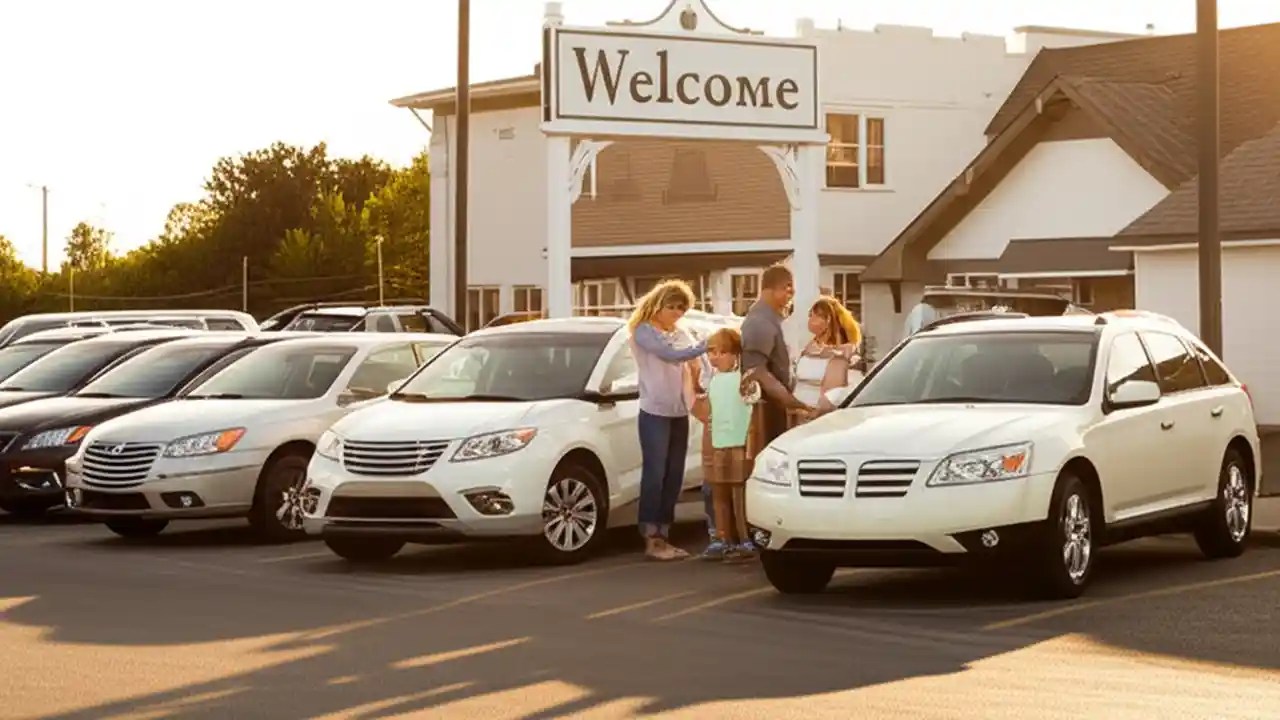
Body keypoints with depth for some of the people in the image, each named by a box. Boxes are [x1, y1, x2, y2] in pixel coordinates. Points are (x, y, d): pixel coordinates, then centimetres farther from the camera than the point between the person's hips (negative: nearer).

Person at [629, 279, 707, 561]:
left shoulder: (682, 336, 16)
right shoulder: (644, 332, -6)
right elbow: (670, 355, -21)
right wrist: (707, 345, -26)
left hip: (680, 414, 7)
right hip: (655, 413, -7)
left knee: (674, 477, 6)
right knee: (655, 475, -7)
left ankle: (663, 537, 11)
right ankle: (651, 541, -5)